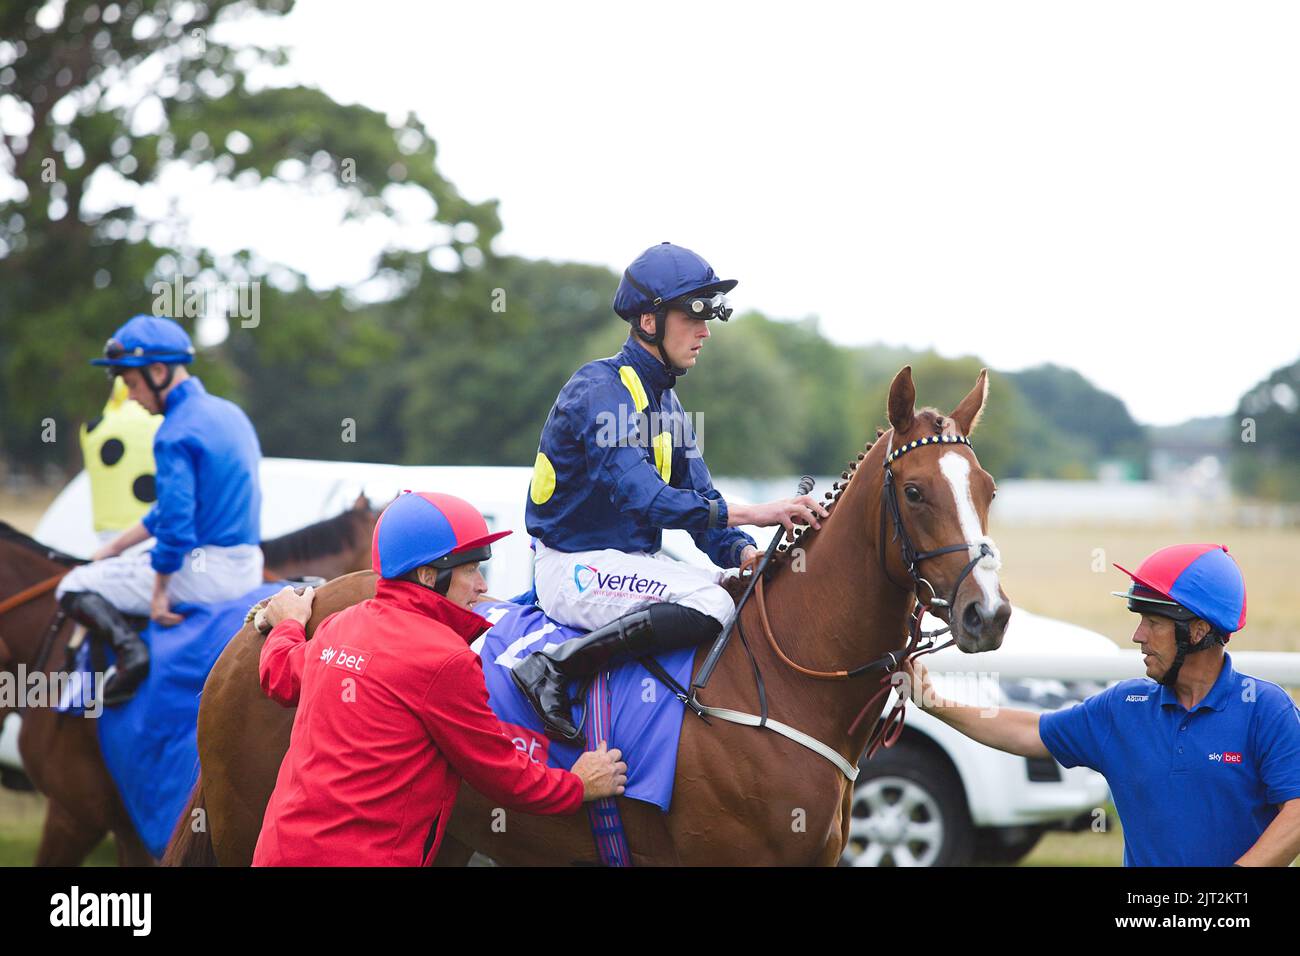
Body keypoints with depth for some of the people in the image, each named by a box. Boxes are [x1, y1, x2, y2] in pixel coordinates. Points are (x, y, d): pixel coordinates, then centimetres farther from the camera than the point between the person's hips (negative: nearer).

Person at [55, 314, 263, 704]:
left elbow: (175, 521, -23)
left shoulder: (176, 433, -17)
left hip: (204, 572, -9)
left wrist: (160, 593, -13)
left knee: (74, 587, 1)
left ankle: (128, 649, -19)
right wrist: (116, 547, 23)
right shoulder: (229, 413, 13)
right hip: (248, 570, 9)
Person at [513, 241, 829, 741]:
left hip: (636, 562, 9)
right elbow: (642, 498, -28)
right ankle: (552, 668, -26)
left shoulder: (664, 401, 15)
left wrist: (744, 552, -12)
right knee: (713, 604, -28)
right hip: (577, 568, -9)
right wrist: (753, 513, -32)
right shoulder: (600, 390, -15)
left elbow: (701, 503, 11)